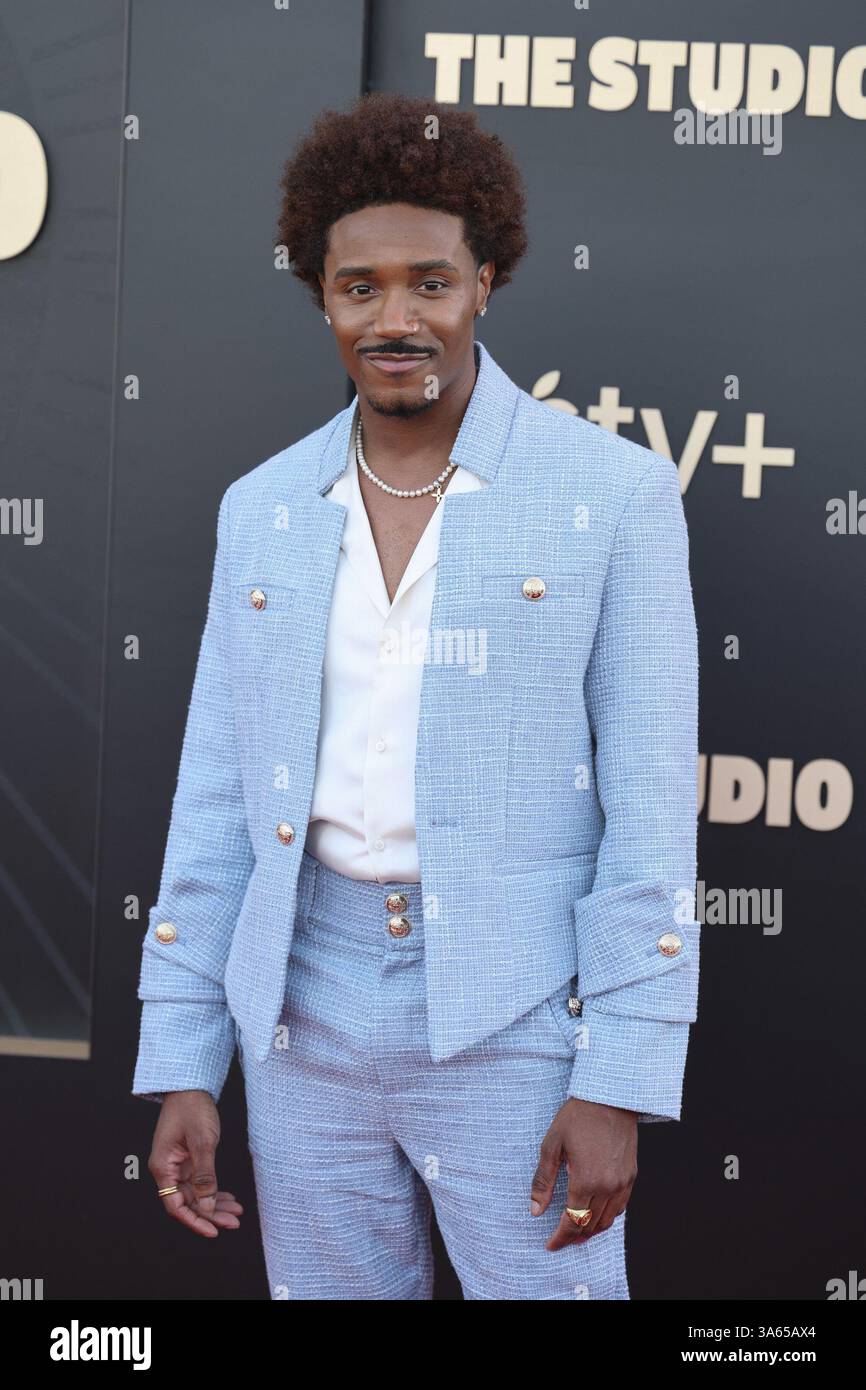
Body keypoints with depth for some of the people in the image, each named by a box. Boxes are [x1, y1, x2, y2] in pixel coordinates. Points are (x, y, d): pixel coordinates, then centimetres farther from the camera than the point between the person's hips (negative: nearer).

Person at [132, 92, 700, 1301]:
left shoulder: (614, 494, -6)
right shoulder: (263, 511, 6)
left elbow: (650, 806, -8)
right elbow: (218, 801, 7)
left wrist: (620, 1086, -13)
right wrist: (181, 1067, 3)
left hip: (515, 1021, -3)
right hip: (306, 1017, 4)